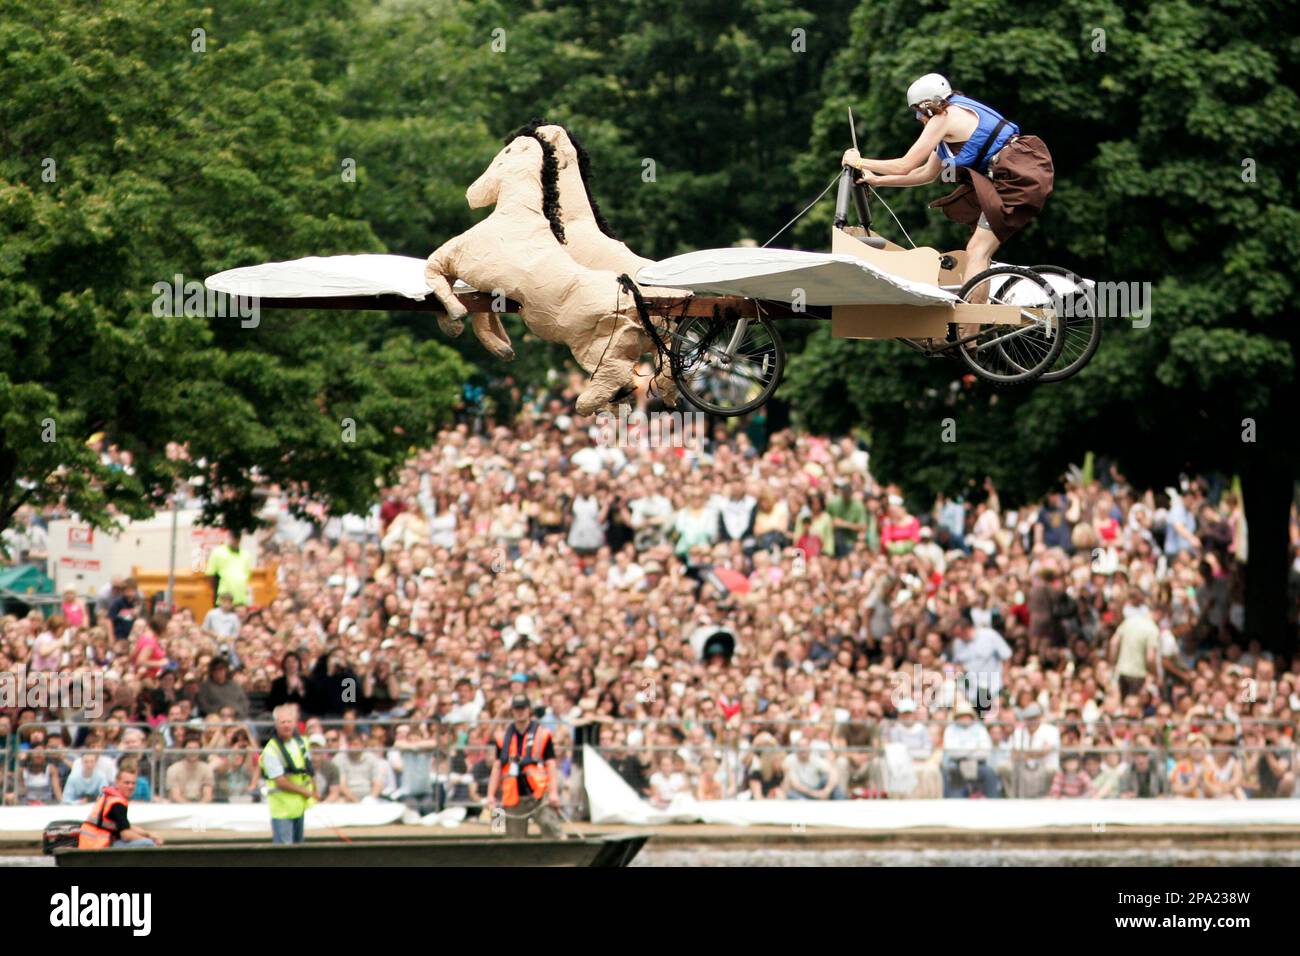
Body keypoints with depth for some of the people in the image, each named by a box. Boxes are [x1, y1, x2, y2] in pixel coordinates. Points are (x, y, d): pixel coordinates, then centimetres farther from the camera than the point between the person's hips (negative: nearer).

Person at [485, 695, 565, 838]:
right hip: (514, 797, 3)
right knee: (514, 837, 3)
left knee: (550, 826, -20)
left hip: (539, 793, -3)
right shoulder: (503, 737, 12)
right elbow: (497, 767, 14)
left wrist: (553, 792, -11)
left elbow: (551, 765, 1)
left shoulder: (542, 734, 4)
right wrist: (491, 795, 5)